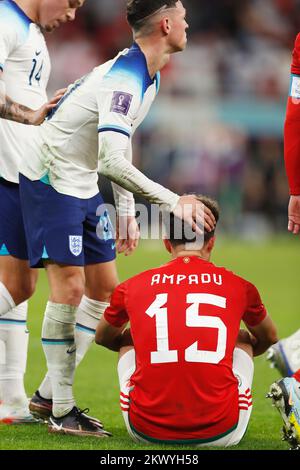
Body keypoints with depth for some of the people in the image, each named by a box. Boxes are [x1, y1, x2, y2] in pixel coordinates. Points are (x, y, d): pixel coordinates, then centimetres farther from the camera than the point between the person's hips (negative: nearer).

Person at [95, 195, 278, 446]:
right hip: (219, 433, 0)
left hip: (147, 431, 0)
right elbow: (269, 337, 30)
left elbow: (103, 338, 29)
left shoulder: (131, 288, 6)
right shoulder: (239, 287, 6)